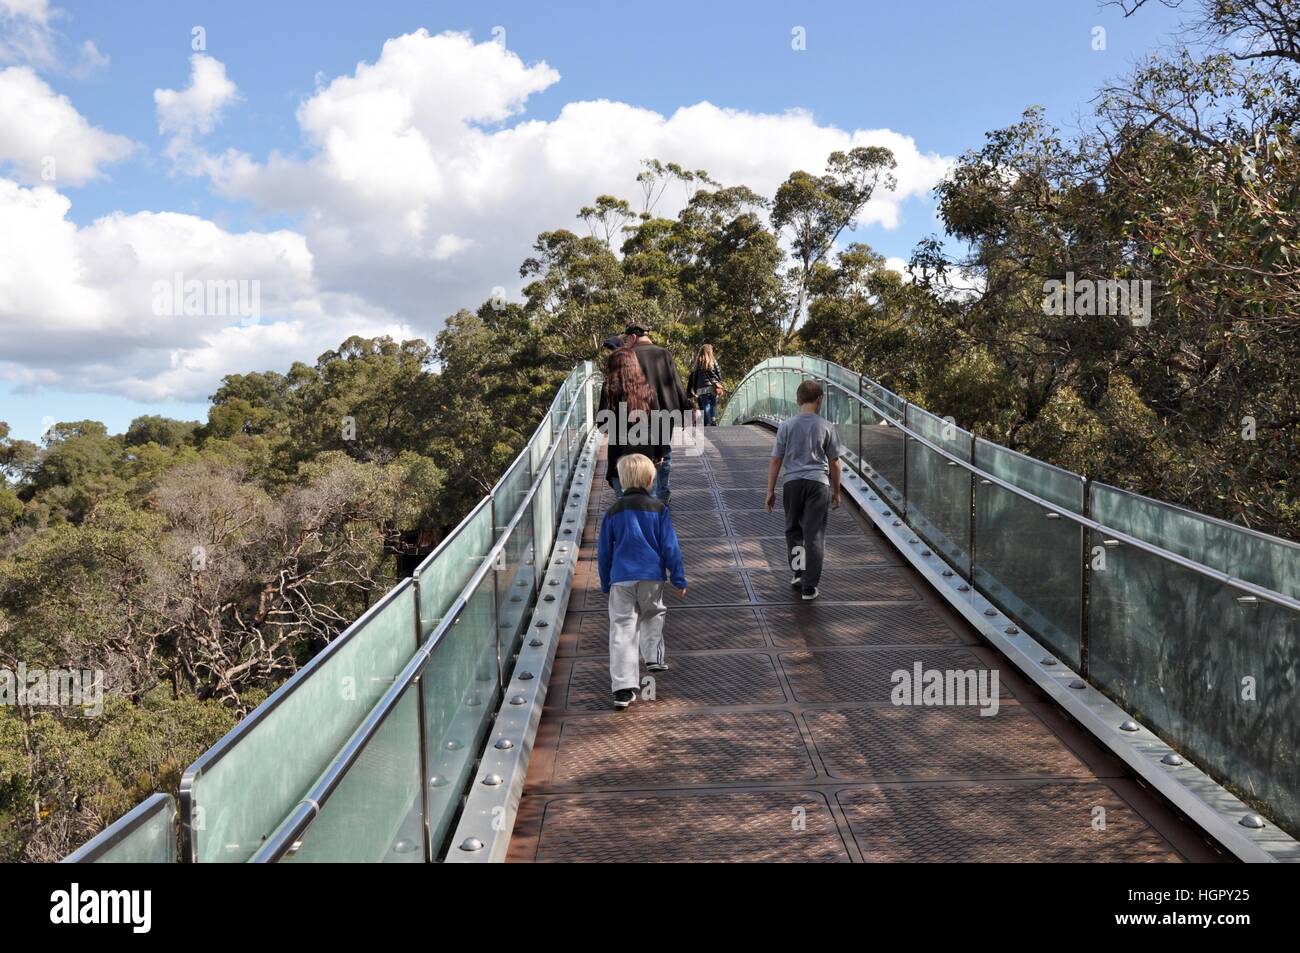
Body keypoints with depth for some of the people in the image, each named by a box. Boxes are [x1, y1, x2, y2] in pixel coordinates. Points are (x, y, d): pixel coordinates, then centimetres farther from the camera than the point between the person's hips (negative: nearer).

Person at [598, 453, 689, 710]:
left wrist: (605, 584, 22)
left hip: (621, 579, 0)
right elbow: (670, 546, 0)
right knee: (653, 614, 29)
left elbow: (604, 551, 11)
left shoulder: (613, 512, 6)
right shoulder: (658, 509, 0)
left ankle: (623, 688, -6)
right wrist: (679, 580, 7)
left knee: (622, 630, -1)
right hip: (651, 577, 0)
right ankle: (654, 657, 31)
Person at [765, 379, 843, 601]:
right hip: (819, 483, -1)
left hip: (793, 482, 1)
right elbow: (834, 462, 5)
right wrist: (836, 491, 16)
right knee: (814, 535, 2)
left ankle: (798, 573, 20)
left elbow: (776, 460, 2)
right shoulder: (826, 426, 1)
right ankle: (809, 587, 2)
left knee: (793, 530, 20)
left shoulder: (786, 425, 1)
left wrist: (770, 491, 9)